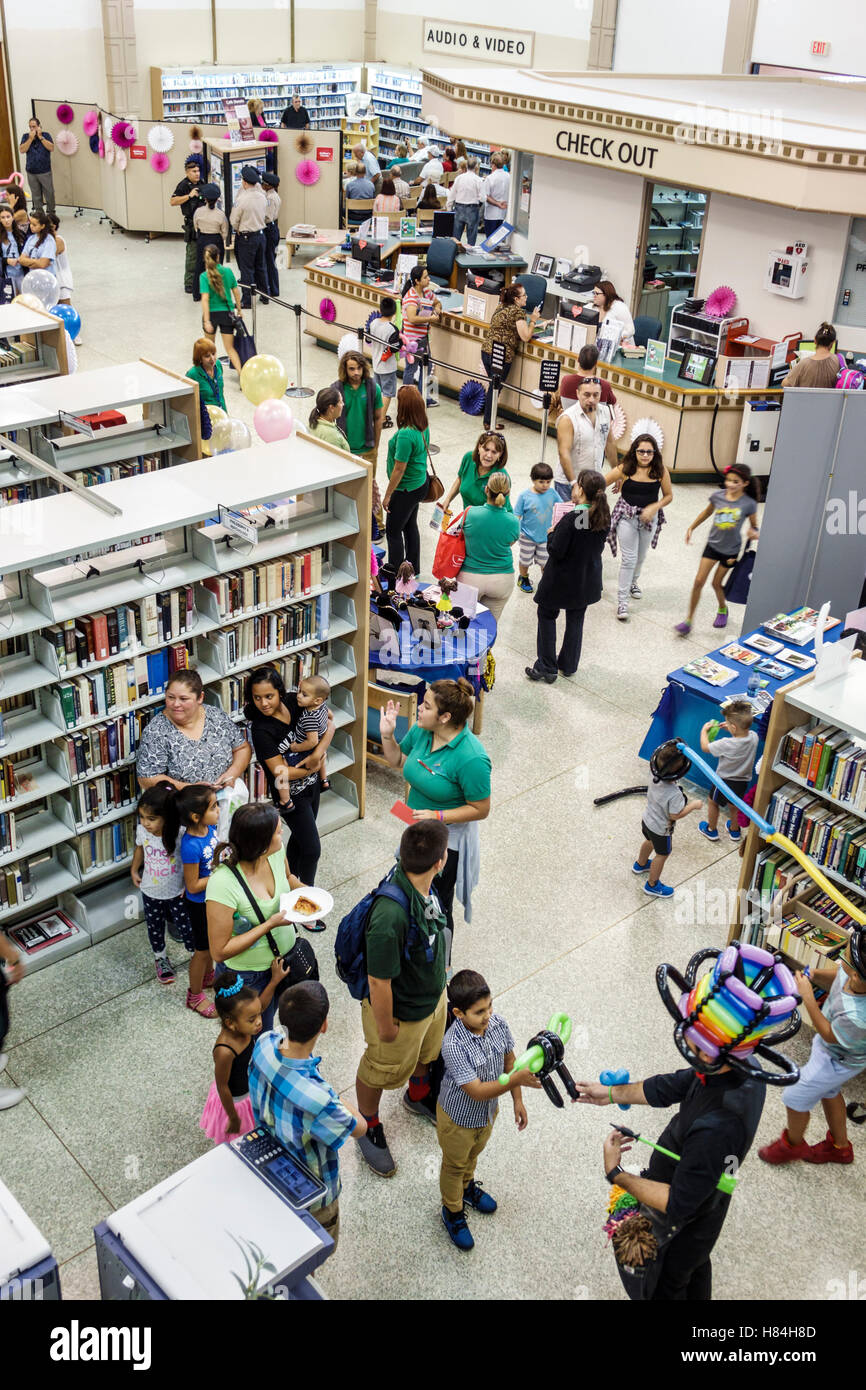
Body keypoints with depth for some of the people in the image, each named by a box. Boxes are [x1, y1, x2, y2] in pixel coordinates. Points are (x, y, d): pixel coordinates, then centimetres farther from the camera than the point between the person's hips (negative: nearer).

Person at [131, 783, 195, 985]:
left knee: (185, 926, 13)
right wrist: (134, 871, 11)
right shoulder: (142, 830, -20)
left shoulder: (179, 834, -31)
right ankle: (160, 959, 48)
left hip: (177, 892, -3)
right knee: (155, 928, 23)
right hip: (150, 892, 3)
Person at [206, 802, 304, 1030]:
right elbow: (220, 951, -28)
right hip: (246, 976, -6)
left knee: (265, 1028, 29)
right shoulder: (222, 885, -36)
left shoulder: (276, 851, -16)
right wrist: (271, 924, -32)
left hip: (284, 957, 6)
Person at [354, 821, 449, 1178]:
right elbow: (379, 981, -32)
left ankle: (418, 1095, 65)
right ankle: (369, 1127, 50)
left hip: (433, 996, 7)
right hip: (401, 1012, -7)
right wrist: (385, 1028, -18)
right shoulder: (390, 916, -46)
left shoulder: (422, 886, -19)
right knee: (381, 1070, 23)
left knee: (426, 1051, 34)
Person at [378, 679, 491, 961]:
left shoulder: (471, 758, -32)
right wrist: (387, 735, -8)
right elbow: (397, 760, 9)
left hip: (448, 840, -7)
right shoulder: (421, 732, -11)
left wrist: (437, 816, -29)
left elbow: (480, 809, -23)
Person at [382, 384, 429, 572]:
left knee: (393, 531, 7)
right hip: (420, 484, 9)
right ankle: (413, 568, 37)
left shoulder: (406, 434, -30)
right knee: (410, 526, 23)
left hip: (406, 491, -9)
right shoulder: (423, 427, -3)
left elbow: (399, 469, -26)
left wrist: (387, 495, -15)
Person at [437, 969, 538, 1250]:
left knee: (474, 1153, 34)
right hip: (458, 1118, -5)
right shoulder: (453, 1045, -40)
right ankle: (453, 1212, 49)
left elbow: (509, 1060, -4)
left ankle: (467, 1187, 63)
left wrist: (517, 1101, 2)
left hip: (488, 1111, 5)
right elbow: (477, 1091, -38)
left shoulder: (498, 1024, -22)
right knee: (455, 1165, 23)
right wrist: (517, 1079, -48)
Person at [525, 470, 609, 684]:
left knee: (547, 616, 13)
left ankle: (547, 668, 15)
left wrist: (551, 533, -5)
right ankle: (569, 665, 33)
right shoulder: (604, 518, -8)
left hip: (563, 579, -6)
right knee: (576, 619, 22)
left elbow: (556, 551, -25)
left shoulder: (571, 519, -28)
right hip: (588, 580, 6)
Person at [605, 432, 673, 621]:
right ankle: (622, 600, 4)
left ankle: (632, 582, 50)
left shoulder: (660, 471, -10)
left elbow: (669, 496, -1)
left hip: (649, 519, 3)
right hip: (627, 518, -3)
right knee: (629, 559, -4)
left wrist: (654, 508, -18)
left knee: (641, 557, 21)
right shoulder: (625, 469, -15)